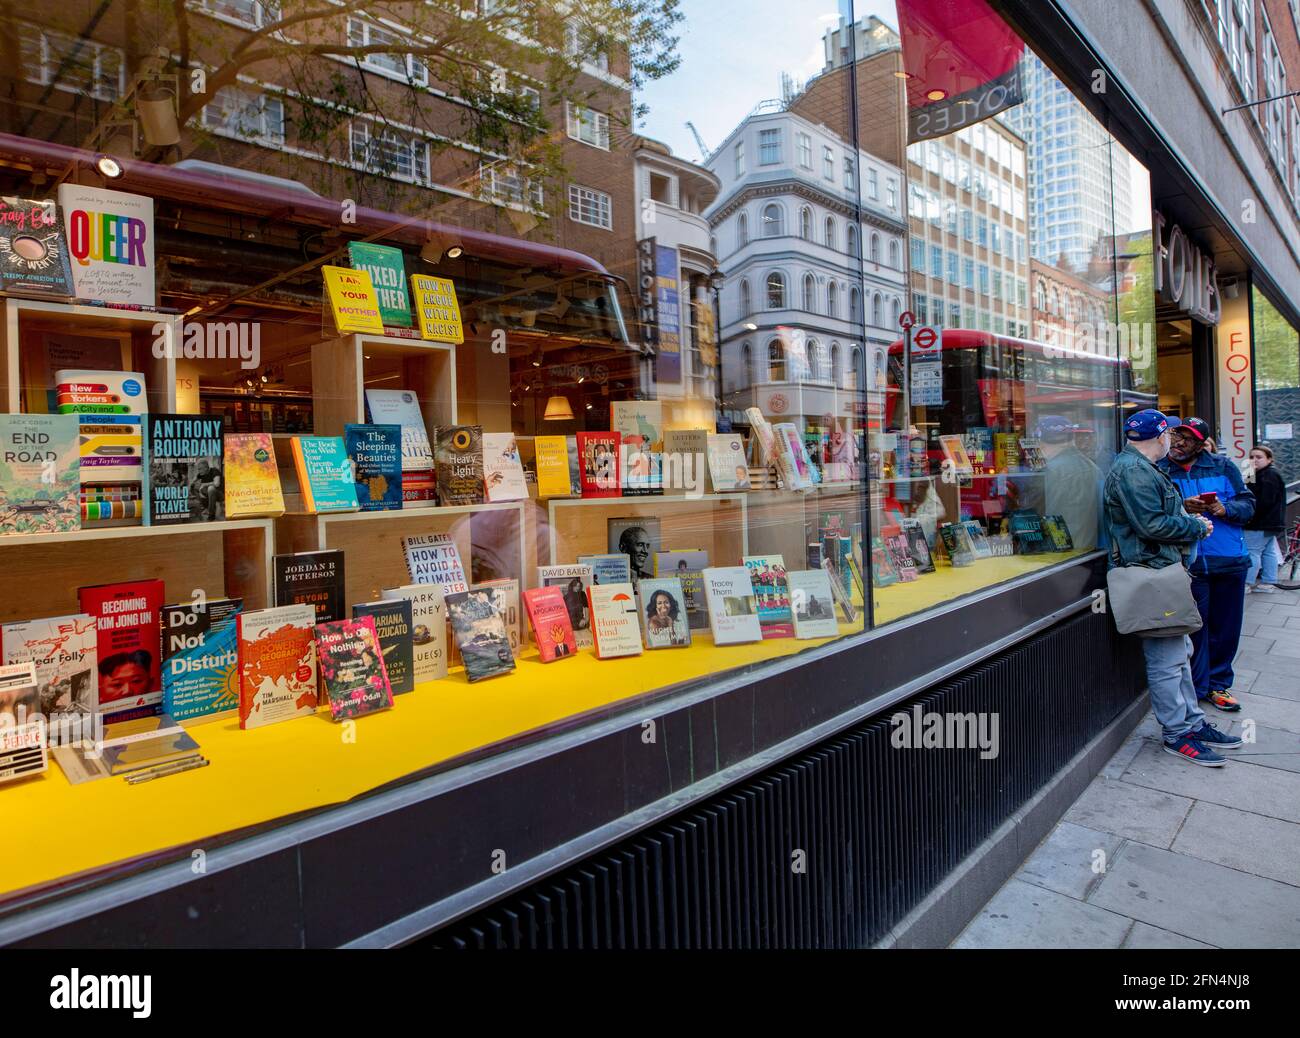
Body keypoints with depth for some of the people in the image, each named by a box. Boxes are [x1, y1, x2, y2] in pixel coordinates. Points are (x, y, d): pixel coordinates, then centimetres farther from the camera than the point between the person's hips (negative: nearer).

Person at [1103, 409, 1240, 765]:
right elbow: (1152, 525, -22)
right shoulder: (1132, 470, -17)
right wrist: (1198, 527, -9)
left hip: (1162, 571, 12)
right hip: (1151, 573, -12)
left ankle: (1193, 722, 29)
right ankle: (1176, 733, 7)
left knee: (1179, 652, 18)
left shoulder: (1141, 468, 19)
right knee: (1167, 658, -3)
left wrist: (1190, 519, 12)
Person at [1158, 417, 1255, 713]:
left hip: (1229, 562, 3)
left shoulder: (1222, 466, 6)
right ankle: (1197, 688, 18)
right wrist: (1182, 509, -20)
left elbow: (1248, 504, 5)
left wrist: (1225, 509, -15)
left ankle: (1218, 684, 27)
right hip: (1187, 564, -2)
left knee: (1226, 627, 11)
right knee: (1194, 628, 3)